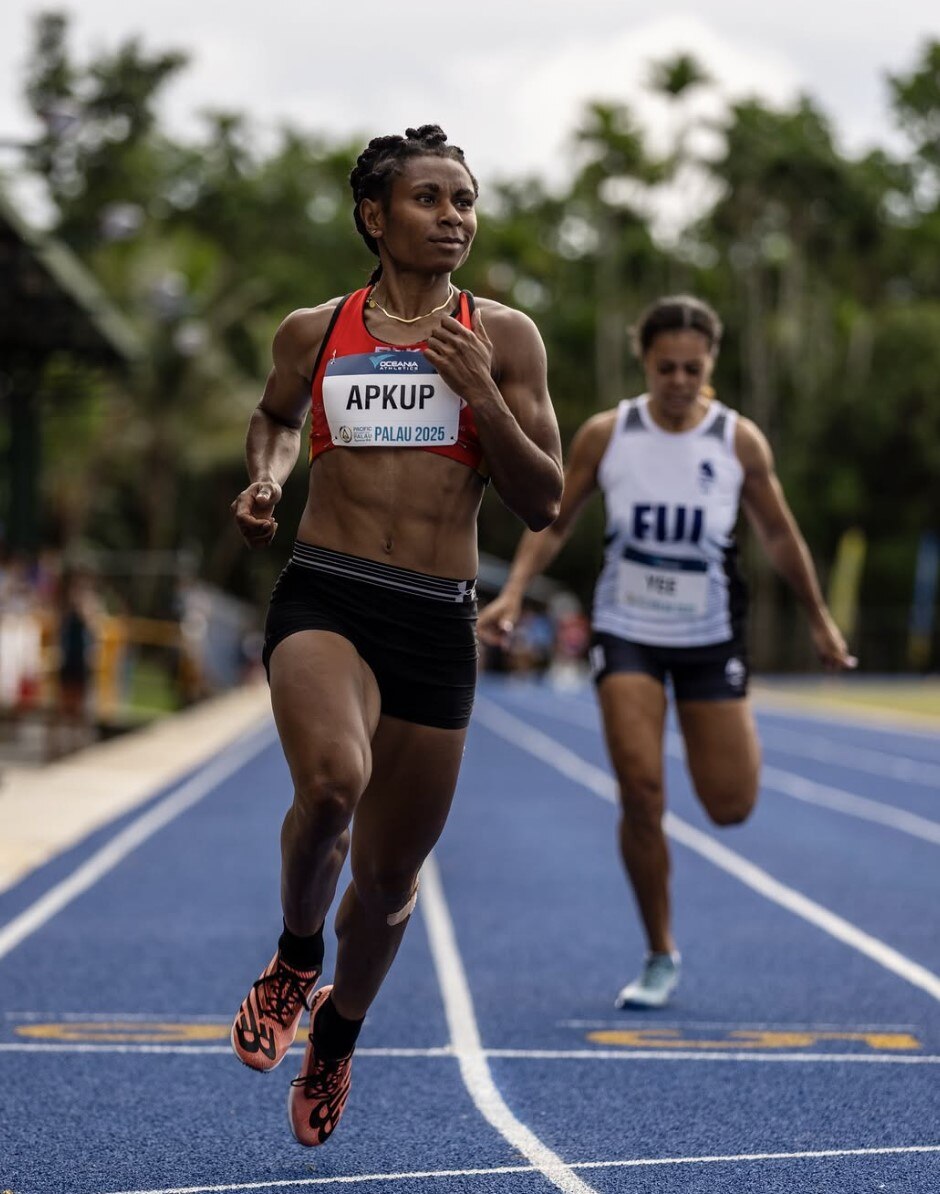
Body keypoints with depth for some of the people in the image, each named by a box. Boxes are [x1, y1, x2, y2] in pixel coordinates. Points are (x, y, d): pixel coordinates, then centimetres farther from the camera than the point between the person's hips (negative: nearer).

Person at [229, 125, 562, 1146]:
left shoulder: (502, 337, 4)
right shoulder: (313, 332, 7)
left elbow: (541, 505, 1)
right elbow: (274, 418, 29)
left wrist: (481, 394, -12)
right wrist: (266, 478, 7)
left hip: (437, 622, 1)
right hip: (322, 598, -1)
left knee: (388, 878, 10)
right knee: (333, 779, -33)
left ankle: (337, 1034, 40)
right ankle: (294, 957, -3)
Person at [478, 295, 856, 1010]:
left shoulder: (739, 441, -6)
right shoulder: (606, 434, -6)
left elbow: (779, 535, 7)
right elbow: (554, 523, 3)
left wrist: (820, 619, 12)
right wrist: (514, 594, -10)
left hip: (711, 636, 0)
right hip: (628, 633, 0)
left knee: (730, 807, 1)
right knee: (641, 793, -15)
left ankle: (740, 733, 40)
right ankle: (661, 958, 2)